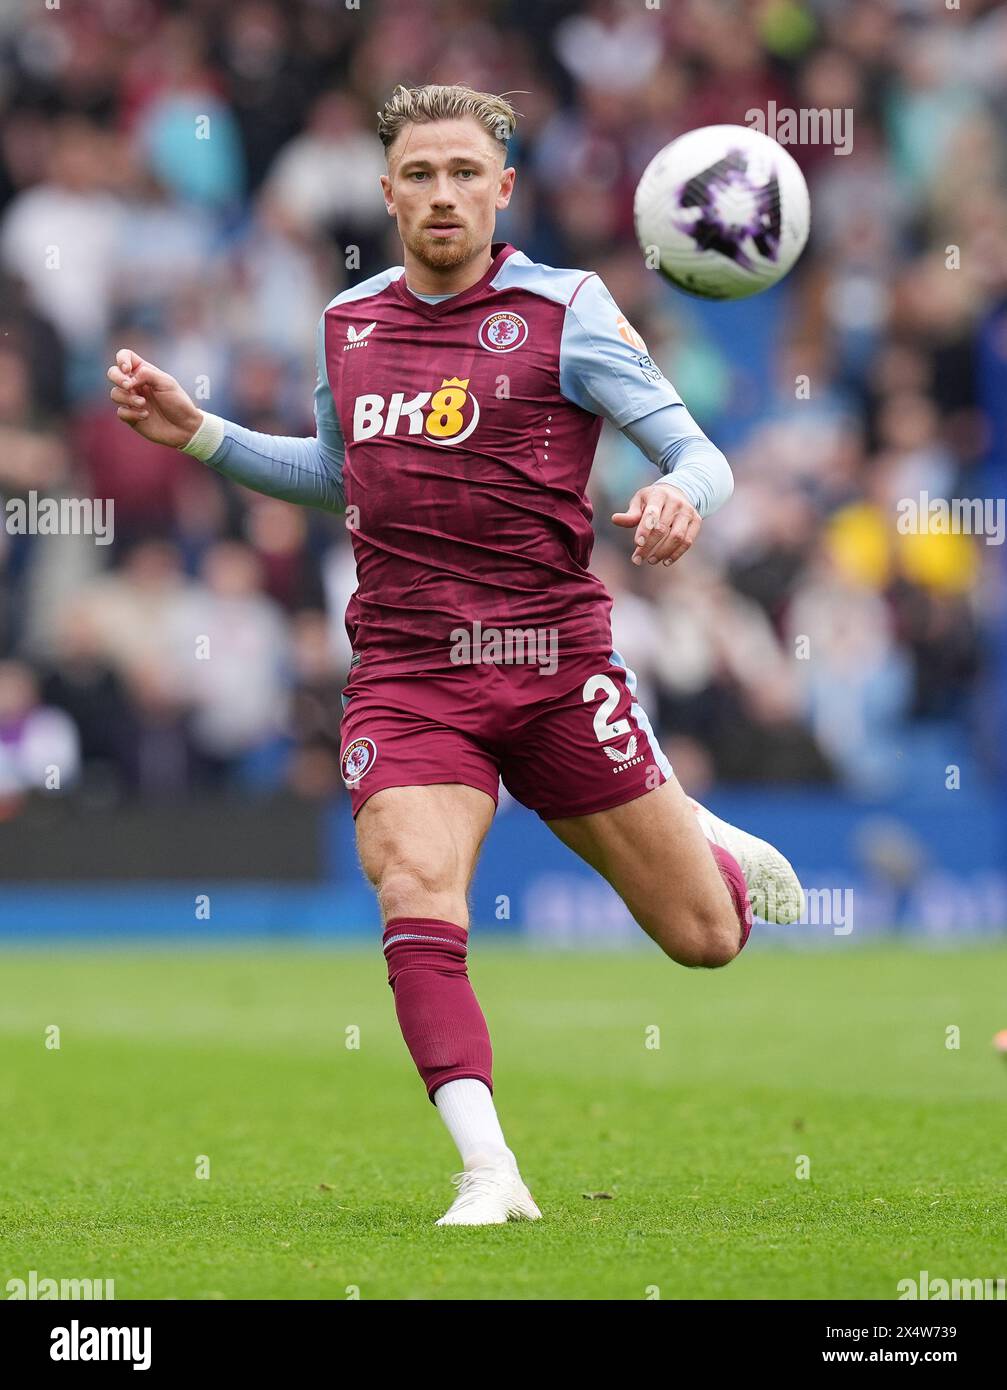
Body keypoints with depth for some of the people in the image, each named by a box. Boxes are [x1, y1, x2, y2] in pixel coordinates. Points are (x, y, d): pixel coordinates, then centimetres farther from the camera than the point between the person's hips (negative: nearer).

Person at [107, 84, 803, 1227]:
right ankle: (488, 1174, -23)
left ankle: (712, 847, 42)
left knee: (705, 937, 5)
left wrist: (680, 500, -30)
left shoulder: (565, 310, -4)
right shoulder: (347, 322, 11)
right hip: (406, 675, 2)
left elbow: (699, 456, -6)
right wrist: (197, 434, 17)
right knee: (416, 895, -25)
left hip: (555, 664, -2)